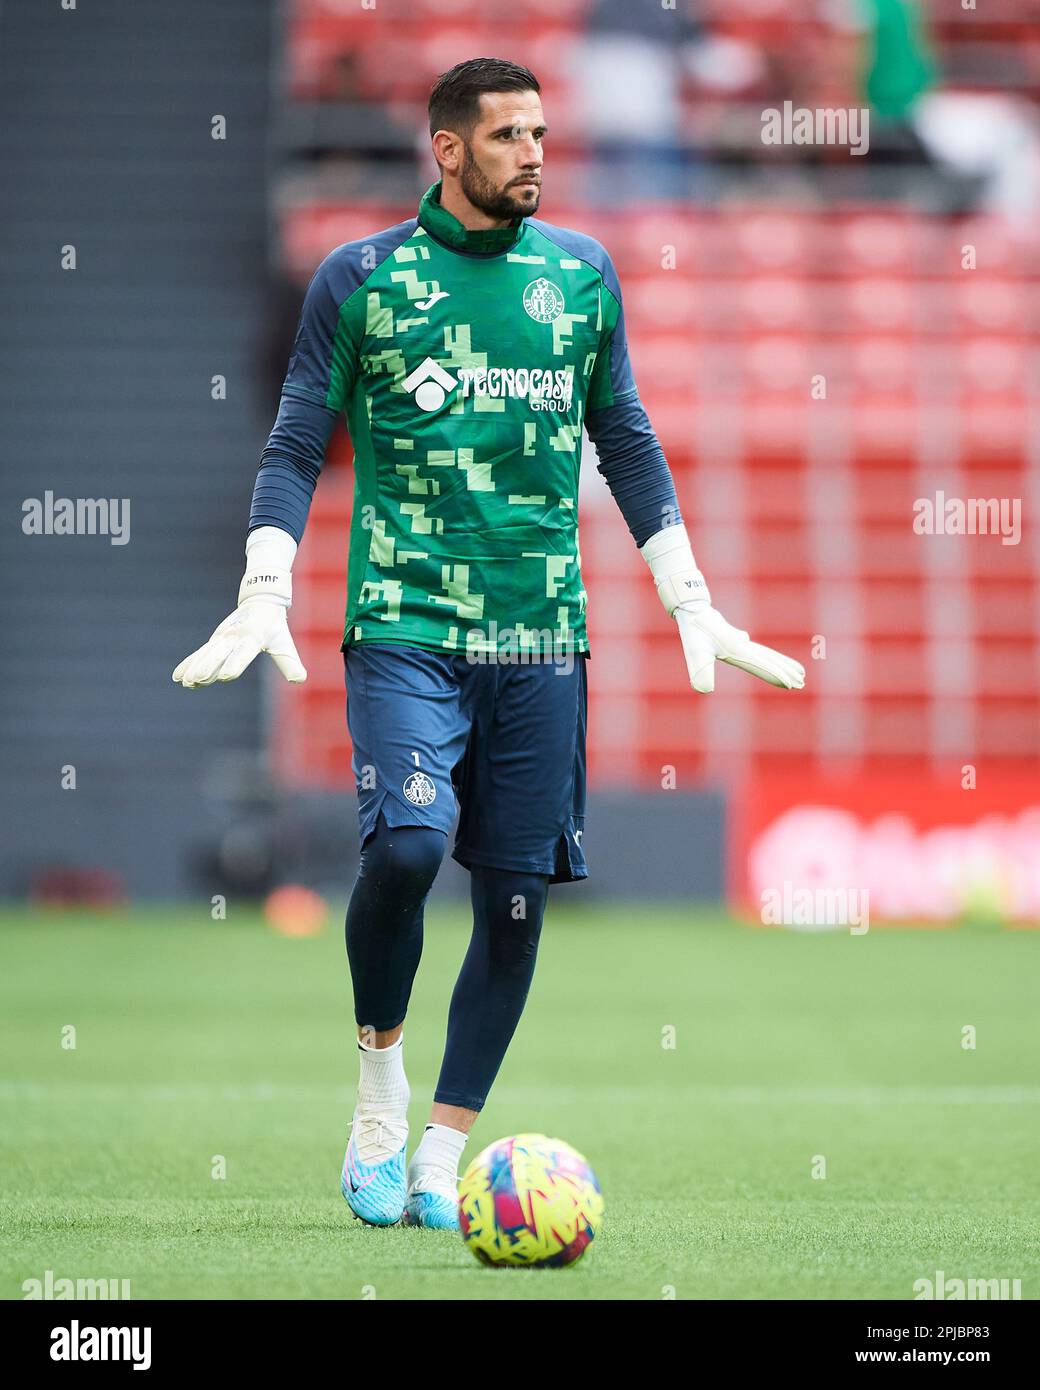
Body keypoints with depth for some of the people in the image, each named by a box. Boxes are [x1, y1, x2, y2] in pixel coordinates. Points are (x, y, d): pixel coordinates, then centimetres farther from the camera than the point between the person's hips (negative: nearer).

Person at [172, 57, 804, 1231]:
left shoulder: (579, 273, 10)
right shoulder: (360, 278, 2)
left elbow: (626, 443, 19)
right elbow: (295, 448, 4)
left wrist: (692, 604, 15)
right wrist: (264, 596, -8)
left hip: (540, 636, 3)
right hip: (405, 621, -3)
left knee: (516, 894, 1)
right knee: (406, 840, -24)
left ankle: (442, 1156, 14)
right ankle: (380, 1079, 1)